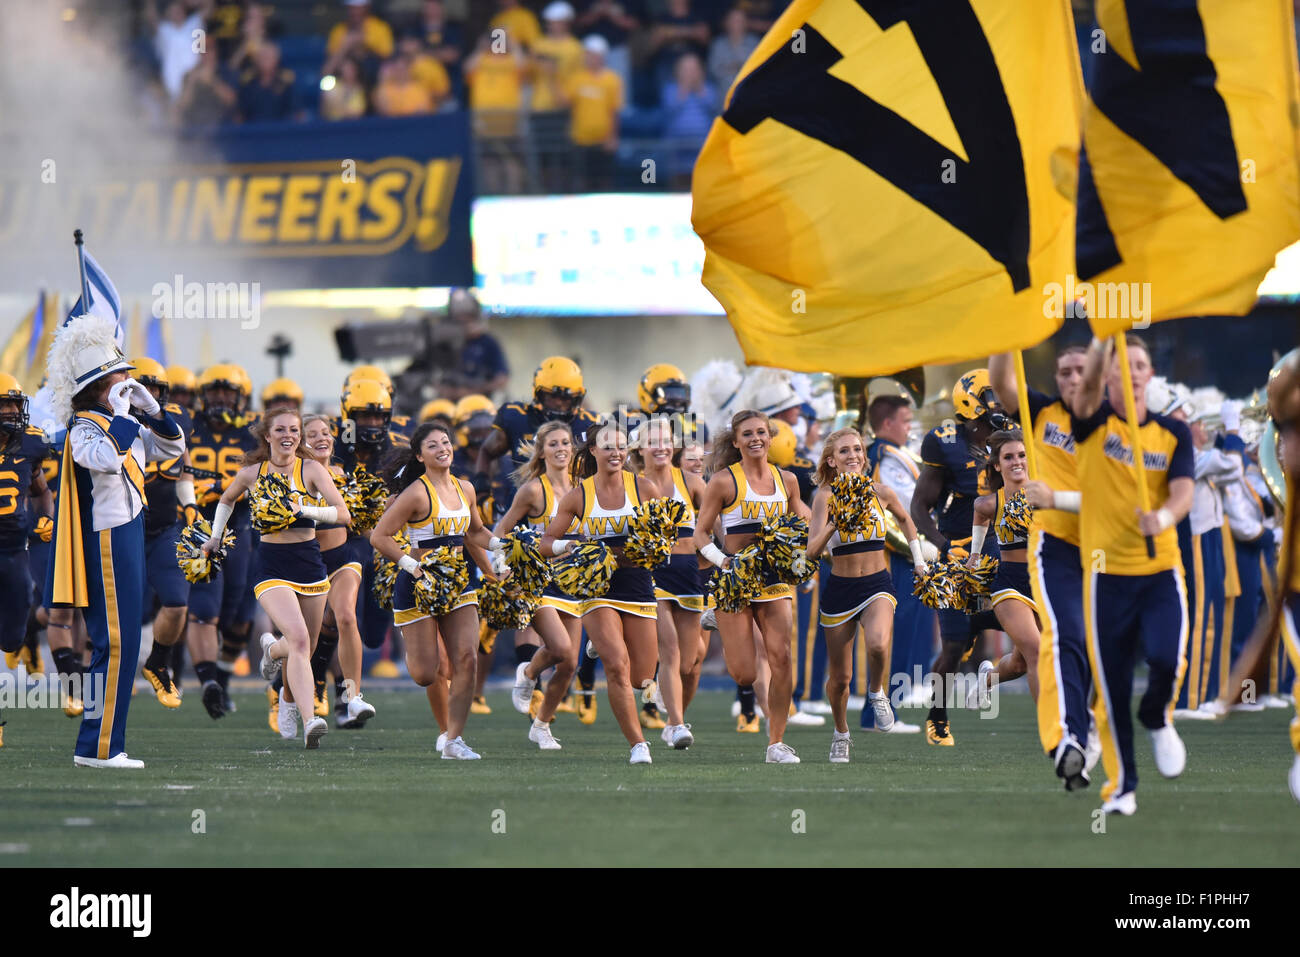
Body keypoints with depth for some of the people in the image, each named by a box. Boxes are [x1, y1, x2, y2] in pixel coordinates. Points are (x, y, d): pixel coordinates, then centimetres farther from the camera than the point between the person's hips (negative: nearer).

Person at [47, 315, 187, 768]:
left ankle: (101, 745, 16)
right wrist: (121, 413, -23)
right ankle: (98, 746, -6)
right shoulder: (84, 428, -14)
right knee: (115, 643, -10)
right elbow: (106, 458, -35)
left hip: (127, 540, 10)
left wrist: (152, 410, 4)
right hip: (106, 543, -10)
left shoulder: (126, 426, 13)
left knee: (117, 644, 12)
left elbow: (172, 447, 19)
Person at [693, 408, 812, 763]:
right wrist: (724, 562, -20)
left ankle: (776, 743, -2)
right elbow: (700, 533, -3)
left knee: (781, 658, -12)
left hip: (774, 578, 3)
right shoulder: (724, 481, -5)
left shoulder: (786, 480, 7)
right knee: (744, 675, -7)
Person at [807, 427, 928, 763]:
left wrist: (918, 559, 17)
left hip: (877, 586, 0)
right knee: (840, 677, 6)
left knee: (878, 644, -32)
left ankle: (876, 693, 0)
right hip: (839, 588, 0)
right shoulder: (826, 496, -8)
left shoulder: (881, 493, -1)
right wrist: (836, 523, -34)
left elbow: (905, 519, 21)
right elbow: (813, 549, -19)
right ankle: (841, 733, 35)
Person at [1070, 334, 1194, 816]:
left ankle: (1157, 719, 16)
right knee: (1110, 684, 0)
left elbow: (1183, 491, -5)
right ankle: (1120, 785, 16)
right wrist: (1106, 335, -35)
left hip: (1161, 568, 1)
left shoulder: (1173, 433, 7)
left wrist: (1164, 516, -27)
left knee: (1166, 657, -19)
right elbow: (1089, 384, -20)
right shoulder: (1094, 422, 1)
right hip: (1106, 571, -1)